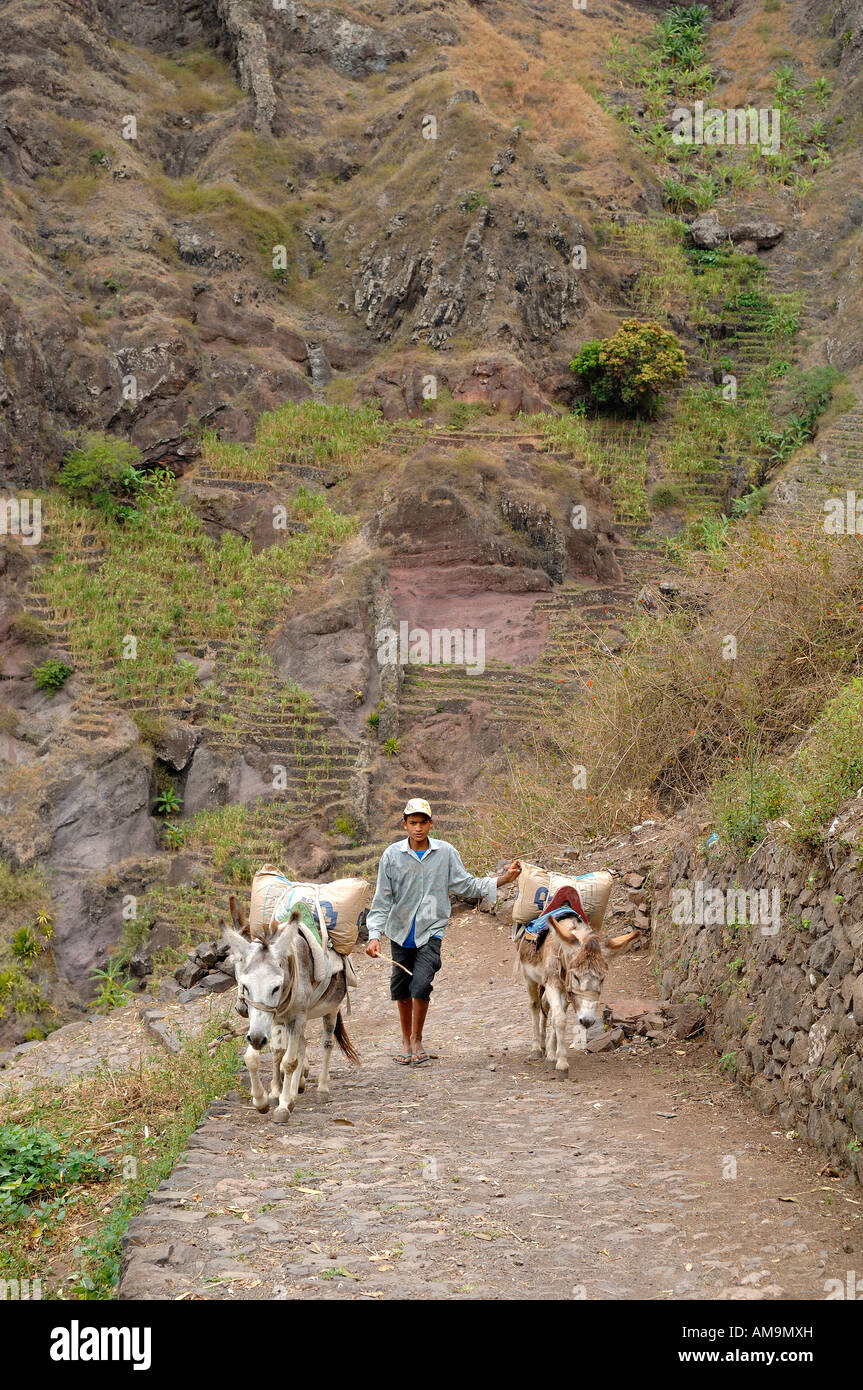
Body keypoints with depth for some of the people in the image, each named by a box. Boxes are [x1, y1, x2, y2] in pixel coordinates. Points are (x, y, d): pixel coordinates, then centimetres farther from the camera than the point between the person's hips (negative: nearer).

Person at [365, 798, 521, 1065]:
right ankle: (406, 1040, 30)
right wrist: (374, 936, -11)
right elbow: (382, 900, -3)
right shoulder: (392, 855, -5)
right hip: (401, 931, 2)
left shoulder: (446, 852, -3)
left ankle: (417, 1039, 4)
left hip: (431, 930, -2)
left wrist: (503, 880, -7)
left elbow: (466, 885, 3)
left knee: (421, 984, -17)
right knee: (401, 986, 10)